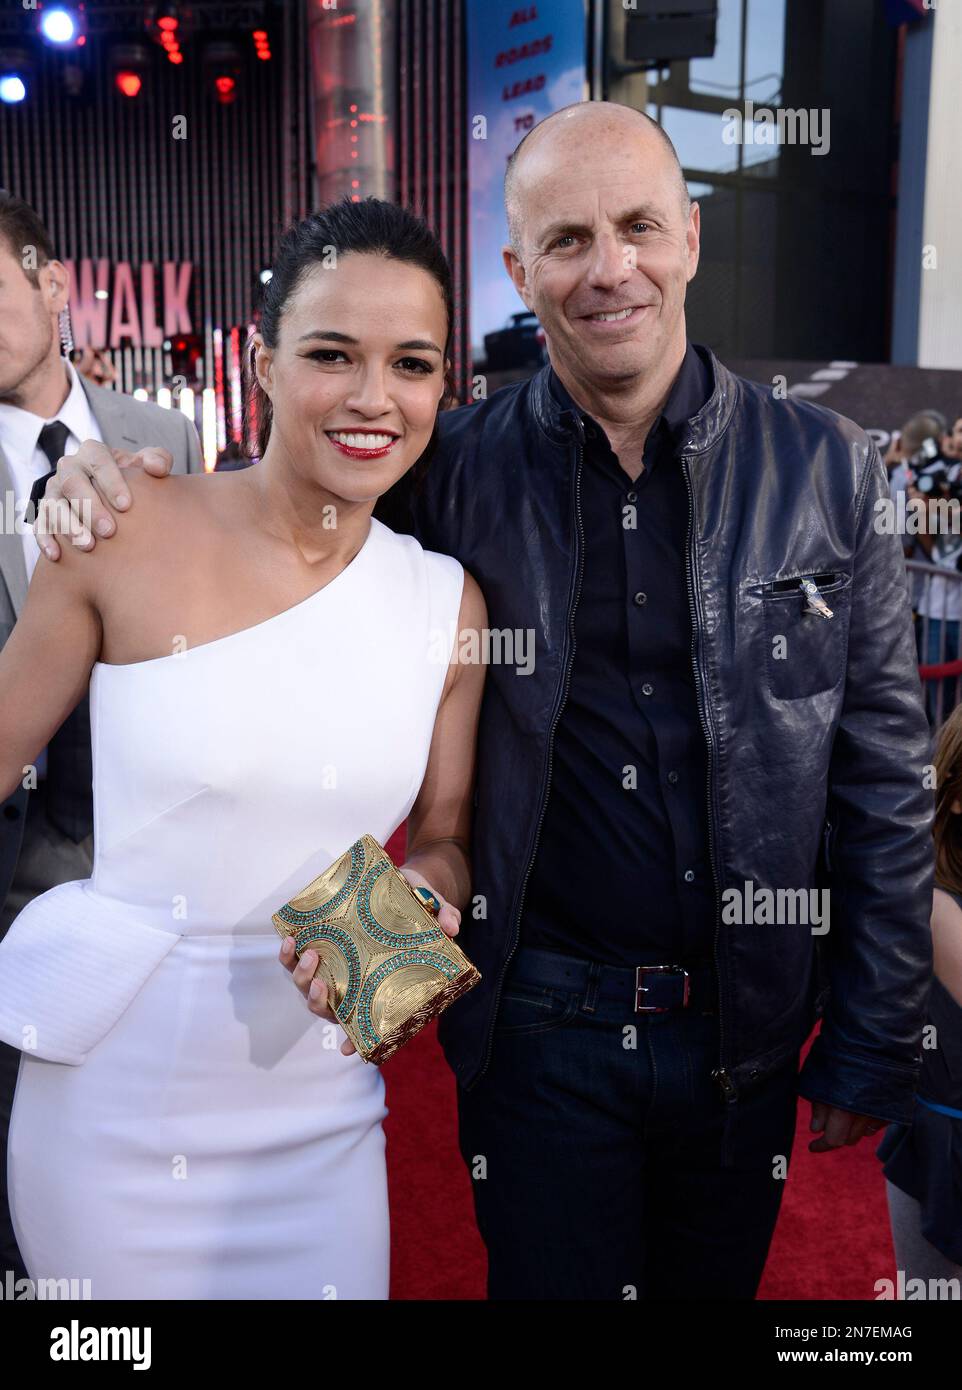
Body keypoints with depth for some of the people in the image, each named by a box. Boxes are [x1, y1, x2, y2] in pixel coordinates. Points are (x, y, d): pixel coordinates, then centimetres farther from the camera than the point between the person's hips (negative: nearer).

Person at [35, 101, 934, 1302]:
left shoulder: (826, 468, -5)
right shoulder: (453, 471, -7)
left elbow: (883, 774, -2)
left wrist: (874, 1040, -1)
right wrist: (118, 490, -14)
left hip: (746, 1028, 2)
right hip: (542, 1022, -1)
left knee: (711, 1285, 23)